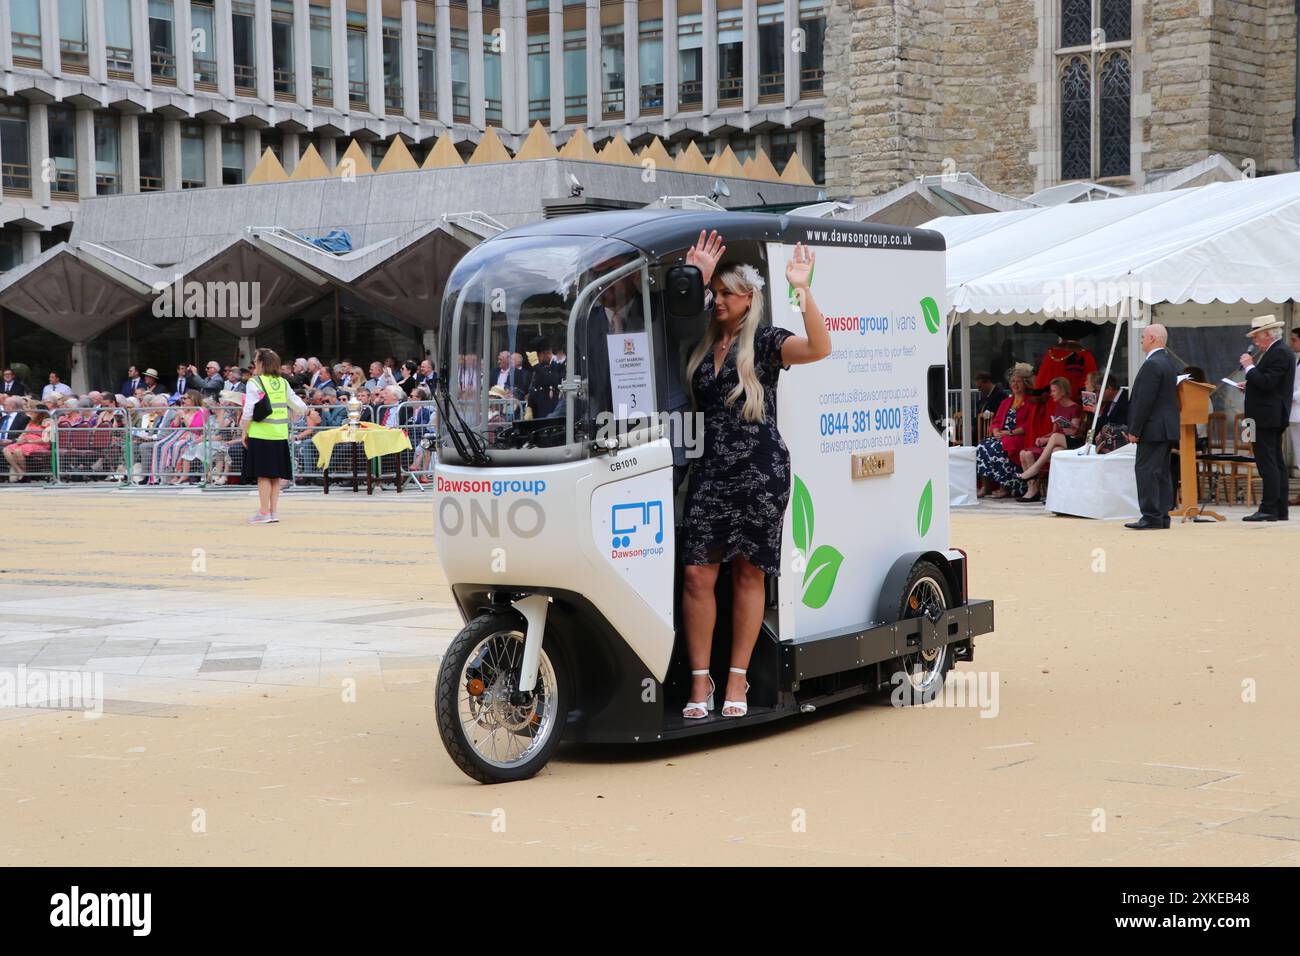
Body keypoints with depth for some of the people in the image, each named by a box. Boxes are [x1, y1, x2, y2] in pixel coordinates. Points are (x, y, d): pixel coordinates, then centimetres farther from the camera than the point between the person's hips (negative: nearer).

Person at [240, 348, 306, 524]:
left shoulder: (254, 383, -8)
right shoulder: (283, 383, 9)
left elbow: (248, 411, -11)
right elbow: (299, 407, 12)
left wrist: (244, 432, -3)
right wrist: (303, 409, 34)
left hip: (260, 433, -5)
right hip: (280, 434, 5)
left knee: (263, 474, -2)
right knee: (276, 474, 10)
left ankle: (264, 512, -1)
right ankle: (274, 511, 13)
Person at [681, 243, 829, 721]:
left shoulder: (765, 342, -3)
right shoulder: (703, 345, 13)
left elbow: (820, 348, -18)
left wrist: (803, 290, -28)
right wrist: (698, 274, 9)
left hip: (760, 471, -4)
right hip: (711, 470, 4)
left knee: (749, 573, 4)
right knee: (698, 574, -5)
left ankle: (737, 679, 11)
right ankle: (700, 681, 2)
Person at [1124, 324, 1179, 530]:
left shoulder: (1152, 364, -16)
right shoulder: (1167, 361, 16)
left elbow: (1145, 400, -20)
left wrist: (1134, 430, -16)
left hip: (1153, 428, -10)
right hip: (1167, 427, 10)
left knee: (1146, 470, -8)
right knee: (1161, 472, 11)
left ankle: (1151, 517, -10)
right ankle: (1162, 516, 12)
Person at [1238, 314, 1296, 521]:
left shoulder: (1279, 353, -15)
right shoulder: (1280, 351, 17)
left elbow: (1267, 383, -23)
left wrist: (1250, 367, -15)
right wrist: (1251, 385, 11)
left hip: (1268, 417, -11)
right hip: (1273, 417, 11)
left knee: (1267, 463, -11)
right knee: (1275, 463, 12)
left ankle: (1269, 509, -12)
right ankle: (1280, 510, 15)